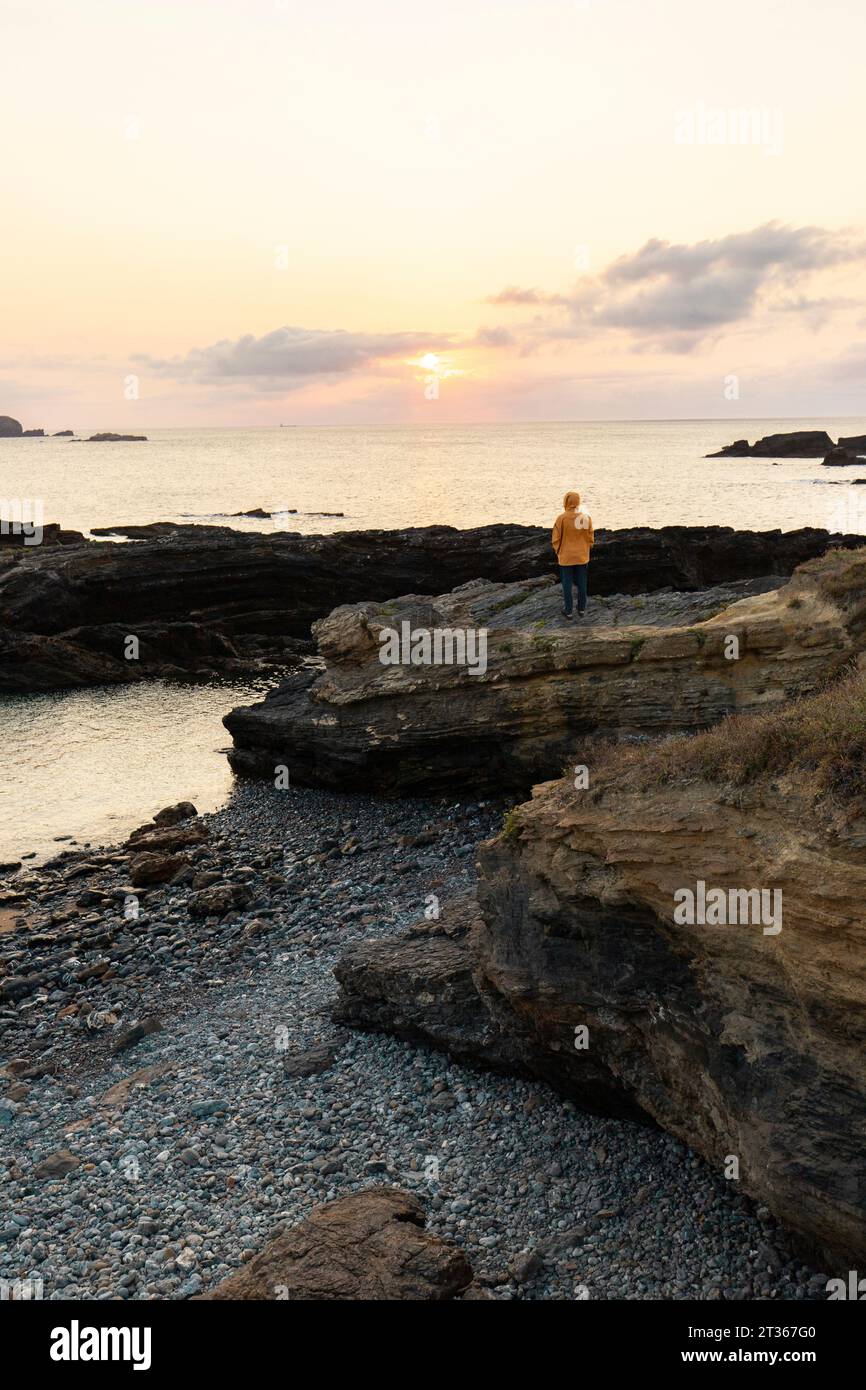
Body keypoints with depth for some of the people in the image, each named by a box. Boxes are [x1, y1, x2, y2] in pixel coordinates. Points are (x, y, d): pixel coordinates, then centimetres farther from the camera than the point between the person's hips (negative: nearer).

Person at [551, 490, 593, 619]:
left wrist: (558, 552, 7)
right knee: (582, 584, 13)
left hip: (566, 557, -3)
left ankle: (568, 611, 15)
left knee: (567, 584, 8)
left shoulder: (562, 518, -16)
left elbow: (556, 539, -10)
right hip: (582, 557, 3)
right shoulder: (586, 517, -6)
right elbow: (590, 537, 2)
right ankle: (581, 609, 22)